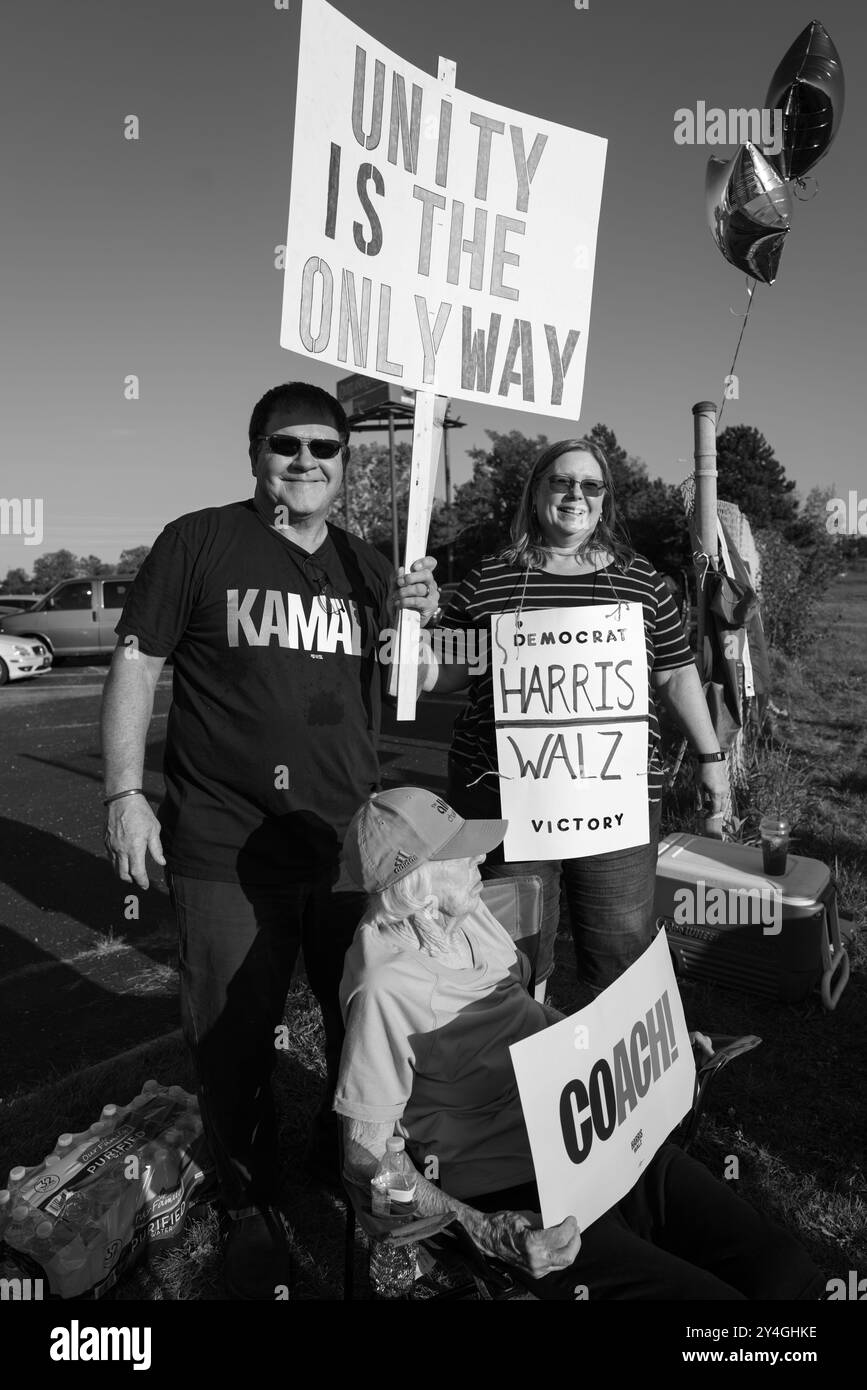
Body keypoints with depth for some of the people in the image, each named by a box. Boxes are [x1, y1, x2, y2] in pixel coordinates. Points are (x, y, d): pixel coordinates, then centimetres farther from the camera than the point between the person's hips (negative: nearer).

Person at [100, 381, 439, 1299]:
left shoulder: (366, 566, 11)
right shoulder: (199, 542, -3)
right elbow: (136, 664, -2)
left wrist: (413, 621, -5)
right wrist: (124, 793, -9)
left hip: (350, 842, 4)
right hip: (227, 849, -4)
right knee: (234, 1041, 9)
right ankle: (250, 1207, 34)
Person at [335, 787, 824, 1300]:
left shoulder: (465, 912, 2)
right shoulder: (384, 991, -21)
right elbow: (366, 1161, -14)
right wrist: (490, 1234, -24)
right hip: (522, 1201, -6)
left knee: (793, 1275, -7)